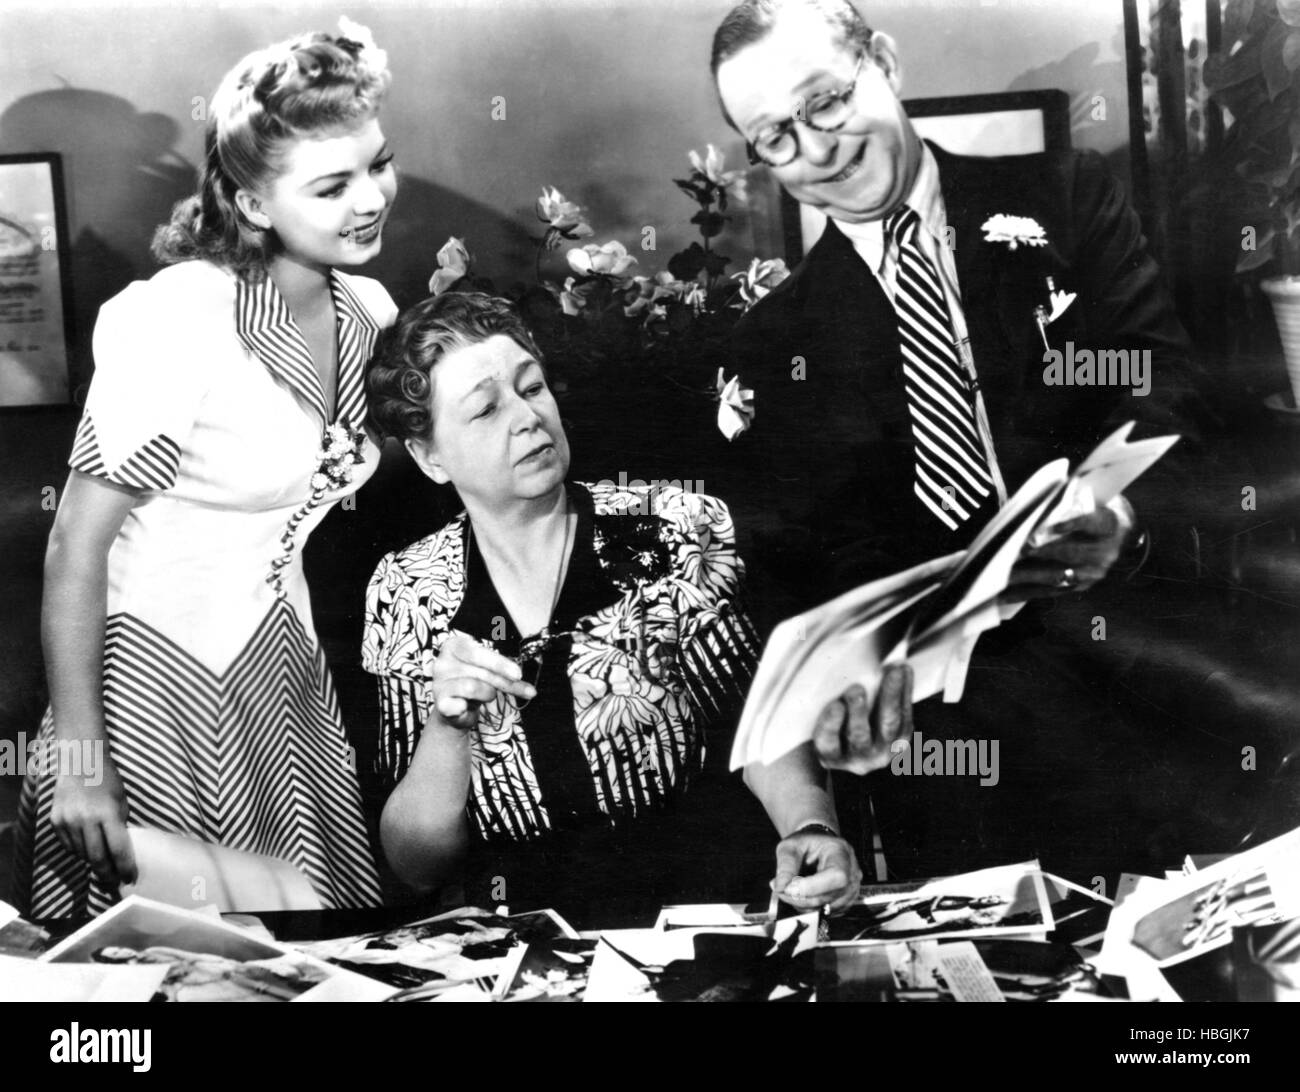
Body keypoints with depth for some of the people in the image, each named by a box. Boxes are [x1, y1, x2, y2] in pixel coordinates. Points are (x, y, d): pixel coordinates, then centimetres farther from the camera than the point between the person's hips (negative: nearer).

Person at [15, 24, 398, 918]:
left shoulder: (368, 309, -2)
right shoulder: (177, 326, -23)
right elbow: (77, 549, -19)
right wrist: (78, 758, -16)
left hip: (285, 654, 6)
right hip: (167, 669, -6)